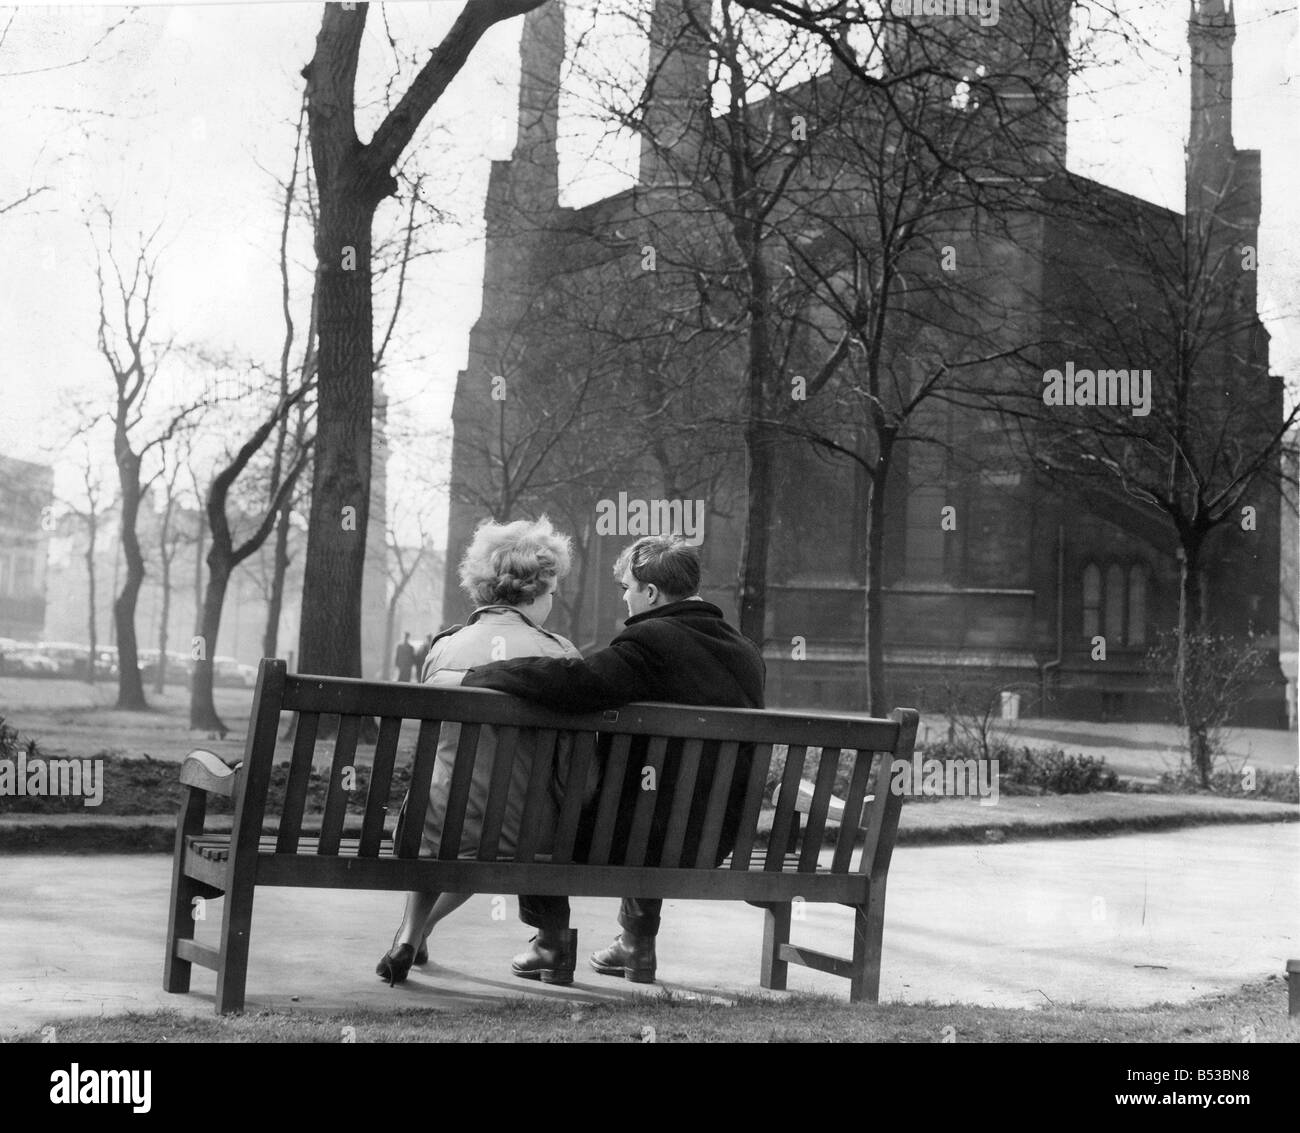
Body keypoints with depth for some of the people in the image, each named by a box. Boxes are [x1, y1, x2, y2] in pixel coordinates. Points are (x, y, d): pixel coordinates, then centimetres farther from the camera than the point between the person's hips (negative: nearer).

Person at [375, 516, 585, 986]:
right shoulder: (558, 656, -8)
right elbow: (575, 766, -7)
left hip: (441, 829, 2)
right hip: (523, 839, -2)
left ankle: (409, 934, 27)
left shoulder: (443, 648, 0)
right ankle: (419, 932, 34)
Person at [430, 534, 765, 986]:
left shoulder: (650, 642, -18)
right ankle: (637, 945, 42)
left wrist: (471, 677, -21)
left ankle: (553, 945, 23)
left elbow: (574, 681, -30)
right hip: (717, 843, 7)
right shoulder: (748, 653, 5)